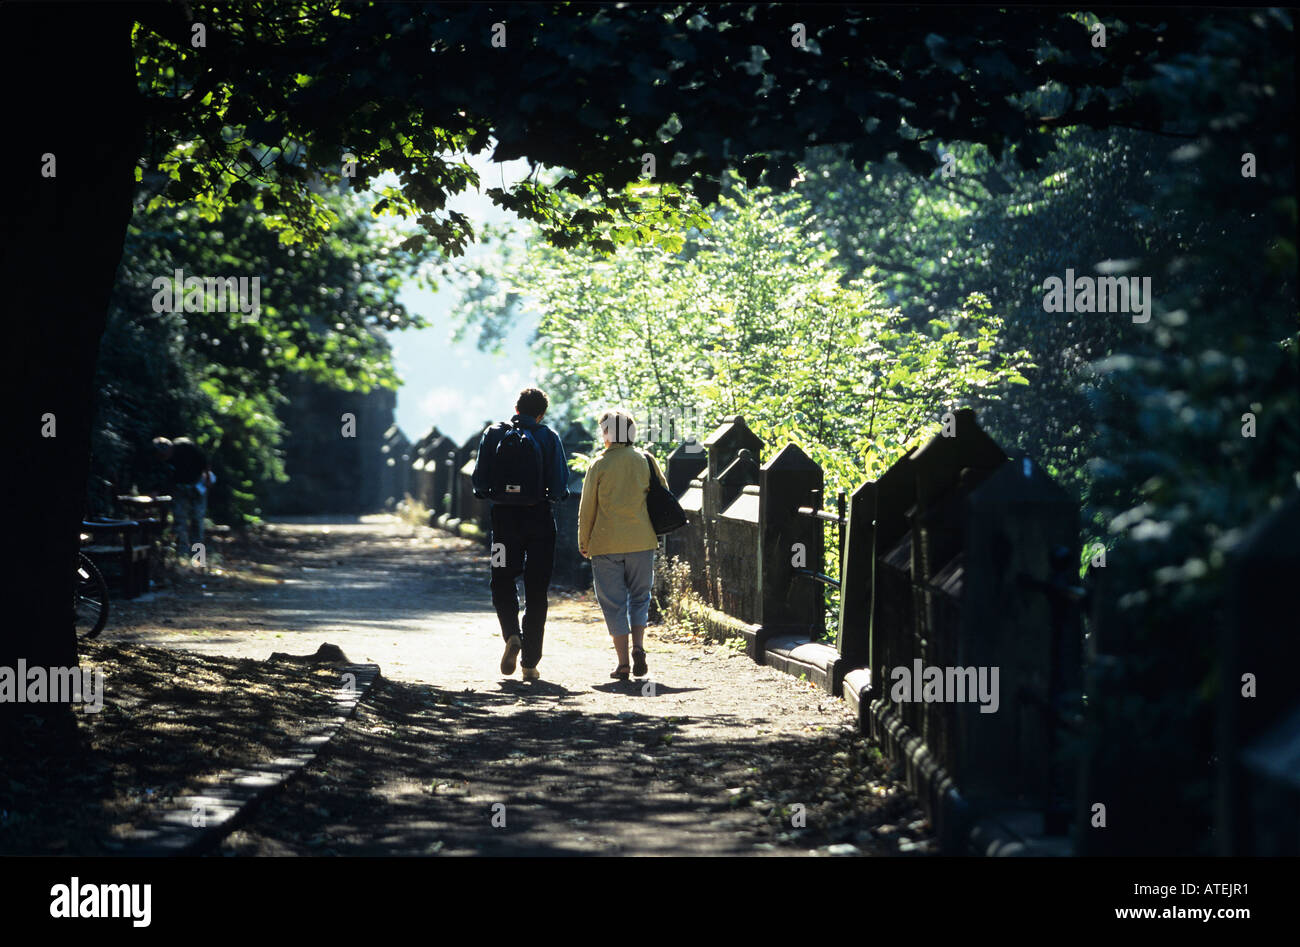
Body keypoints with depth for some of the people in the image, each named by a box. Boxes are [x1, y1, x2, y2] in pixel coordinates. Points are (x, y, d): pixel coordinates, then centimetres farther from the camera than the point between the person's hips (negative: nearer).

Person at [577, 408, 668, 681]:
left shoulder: (599, 465, -5)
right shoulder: (646, 461, 2)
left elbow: (587, 507, -1)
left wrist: (583, 542, 10)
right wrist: (655, 529, 24)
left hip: (606, 543, -2)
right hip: (642, 541, 2)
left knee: (613, 602, 4)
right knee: (639, 597, 16)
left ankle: (623, 663, 0)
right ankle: (638, 646, -4)